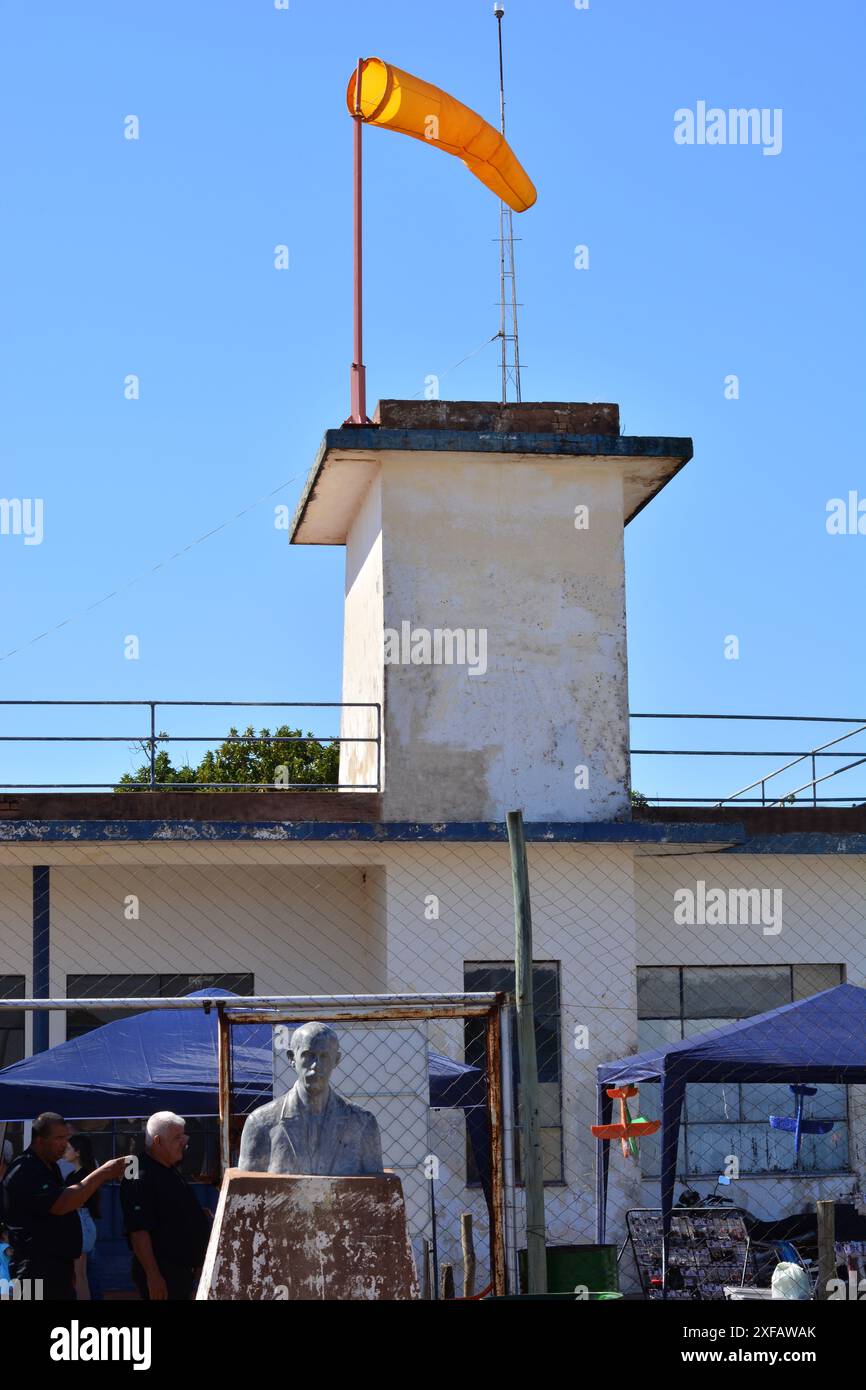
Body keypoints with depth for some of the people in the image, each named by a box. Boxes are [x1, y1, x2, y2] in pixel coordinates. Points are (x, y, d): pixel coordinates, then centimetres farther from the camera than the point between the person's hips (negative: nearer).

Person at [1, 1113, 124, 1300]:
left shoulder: (50, 1166, 16)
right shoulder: (24, 1171, -17)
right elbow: (60, 1205, -27)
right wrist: (102, 1174, -25)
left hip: (59, 1266, 10)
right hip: (38, 1270, -10)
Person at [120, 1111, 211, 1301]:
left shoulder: (171, 1172, 14)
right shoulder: (141, 1179, -18)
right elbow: (138, 1231, -24)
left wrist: (200, 1214, 13)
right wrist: (153, 1275, -26)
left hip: (184, 1269, 10)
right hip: (162, 1273, -10)